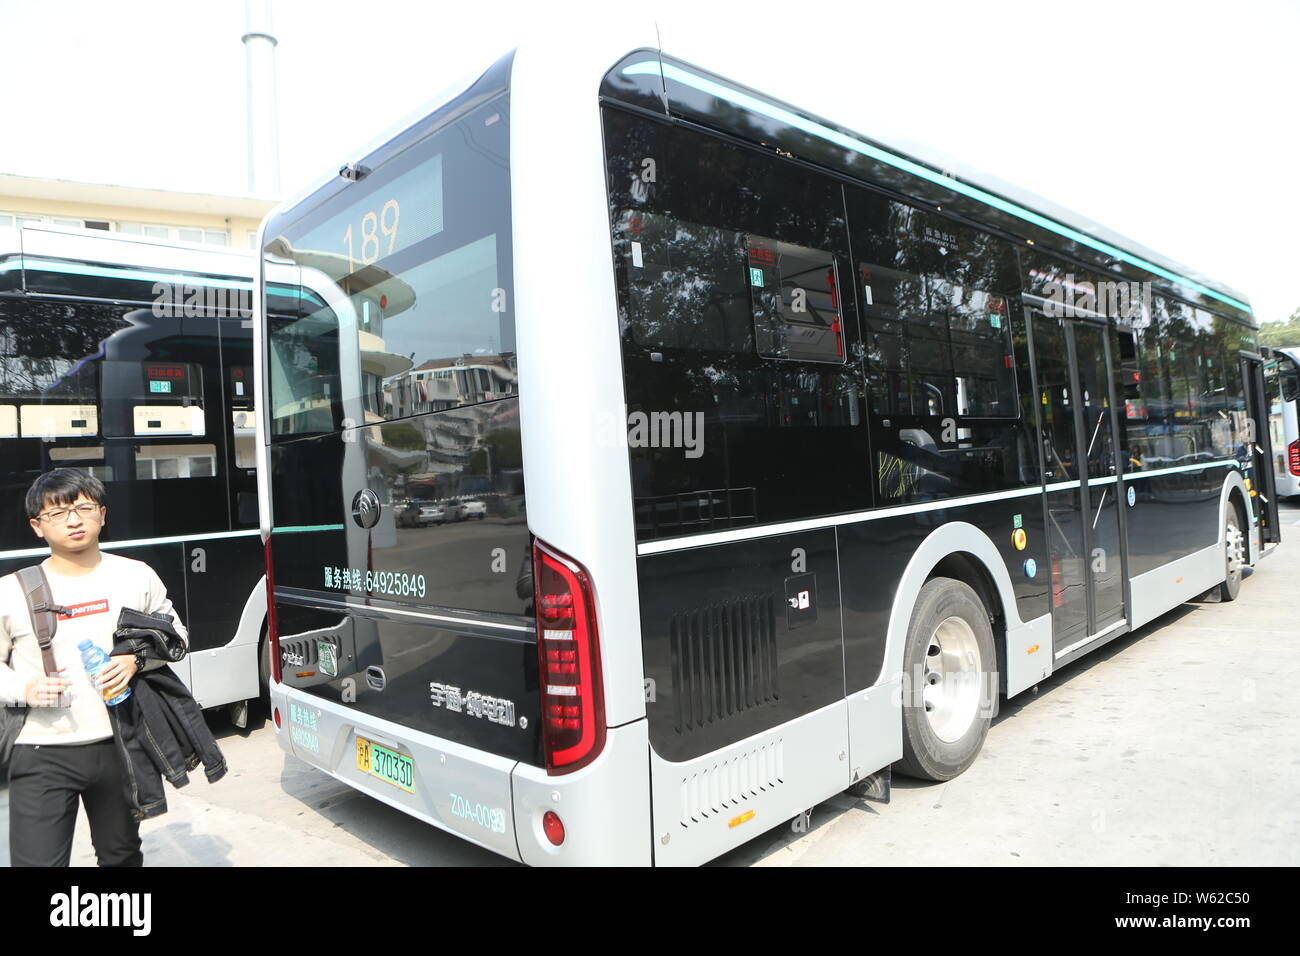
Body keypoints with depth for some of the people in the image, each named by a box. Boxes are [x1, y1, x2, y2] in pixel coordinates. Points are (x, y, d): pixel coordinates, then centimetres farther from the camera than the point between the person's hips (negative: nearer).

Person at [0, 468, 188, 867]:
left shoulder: (137, 576, 0)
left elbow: (175, 634, 9)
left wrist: (137, 659, -10)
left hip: (118, 746, 2)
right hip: (42, 755, -2)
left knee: (121, 856, 18)